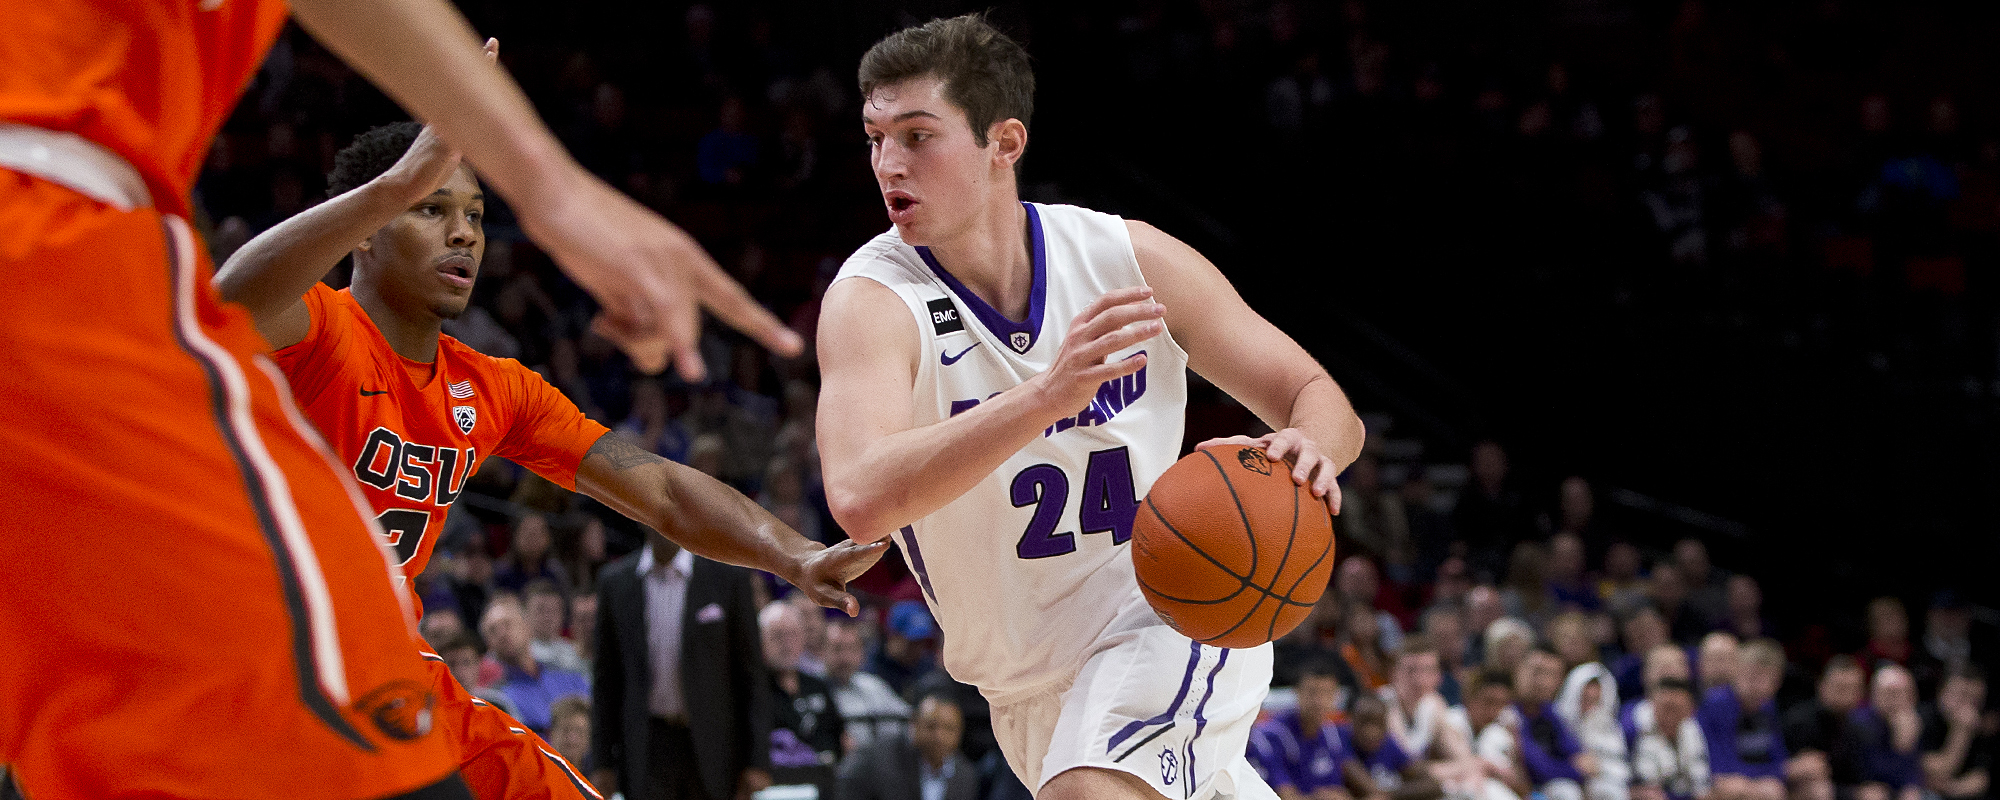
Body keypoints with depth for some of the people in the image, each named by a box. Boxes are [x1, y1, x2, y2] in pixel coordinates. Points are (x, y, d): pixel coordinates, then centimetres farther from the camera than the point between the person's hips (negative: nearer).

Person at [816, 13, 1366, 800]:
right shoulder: (873, 300, -18)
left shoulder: (1127, 257, -11)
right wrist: (1049, 394, -49)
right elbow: (860, 498, -37)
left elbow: (1320, 399, -3)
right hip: (1028, 689, 2)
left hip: (1169, 616, -2)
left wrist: (1309, 448, -29)